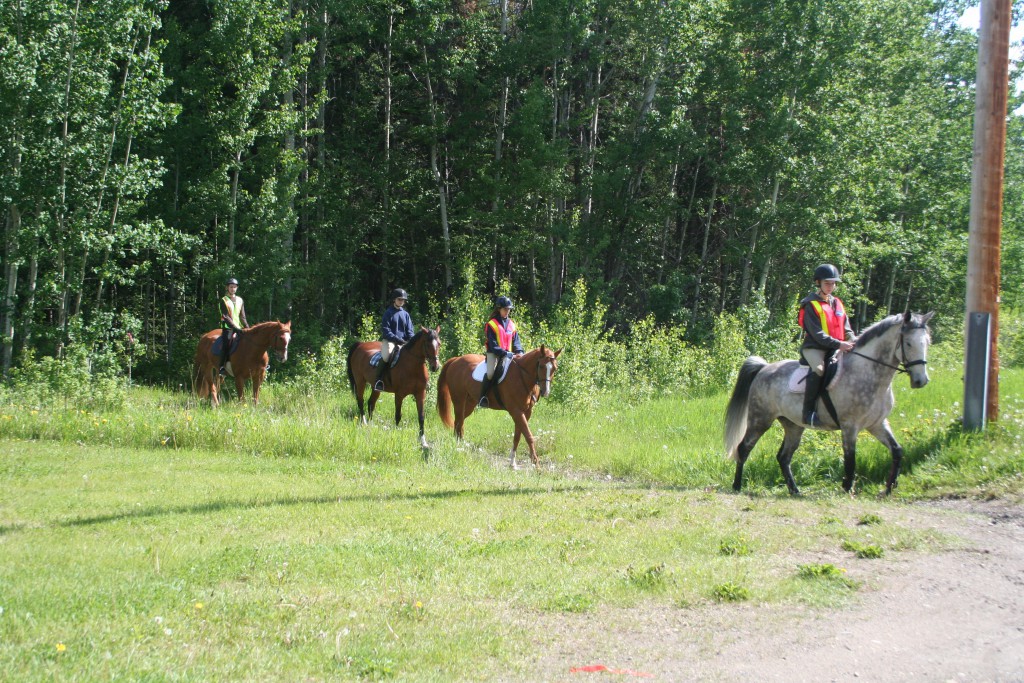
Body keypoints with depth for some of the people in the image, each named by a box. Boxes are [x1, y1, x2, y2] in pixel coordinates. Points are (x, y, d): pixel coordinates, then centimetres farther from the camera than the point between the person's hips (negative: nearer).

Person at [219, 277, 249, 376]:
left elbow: (242, 317, 13)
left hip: (239, 327, 5)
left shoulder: (240, 300, 14)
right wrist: (235, 328, -21)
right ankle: (222, 367, -25)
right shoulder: (224, 301, -1)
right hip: (228, 328, -5)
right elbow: (226, 317, -10)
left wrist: (247, 328, -1)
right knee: (226, 344, -24)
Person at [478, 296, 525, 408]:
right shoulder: (491, 324, -3)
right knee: (491, 372, -30)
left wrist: (519, 352, -7)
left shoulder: (511, 324, 15)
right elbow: (493, 345, -10)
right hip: (494, 353, -5)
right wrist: (505, 354, -19)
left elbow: (516, 341, 14)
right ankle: (482, 397, -21)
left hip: (508, 354, 5)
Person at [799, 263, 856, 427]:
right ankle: (808, 412, -33)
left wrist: (854, 342, -7)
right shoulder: (811, 305, -5)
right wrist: (838, 344, -24)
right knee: (818, 369, -35)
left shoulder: (837, 304, 17)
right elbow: (817, 334, -14)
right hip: (814, 348, -7)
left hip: (835, 349, 7)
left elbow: (847, 329, 15)